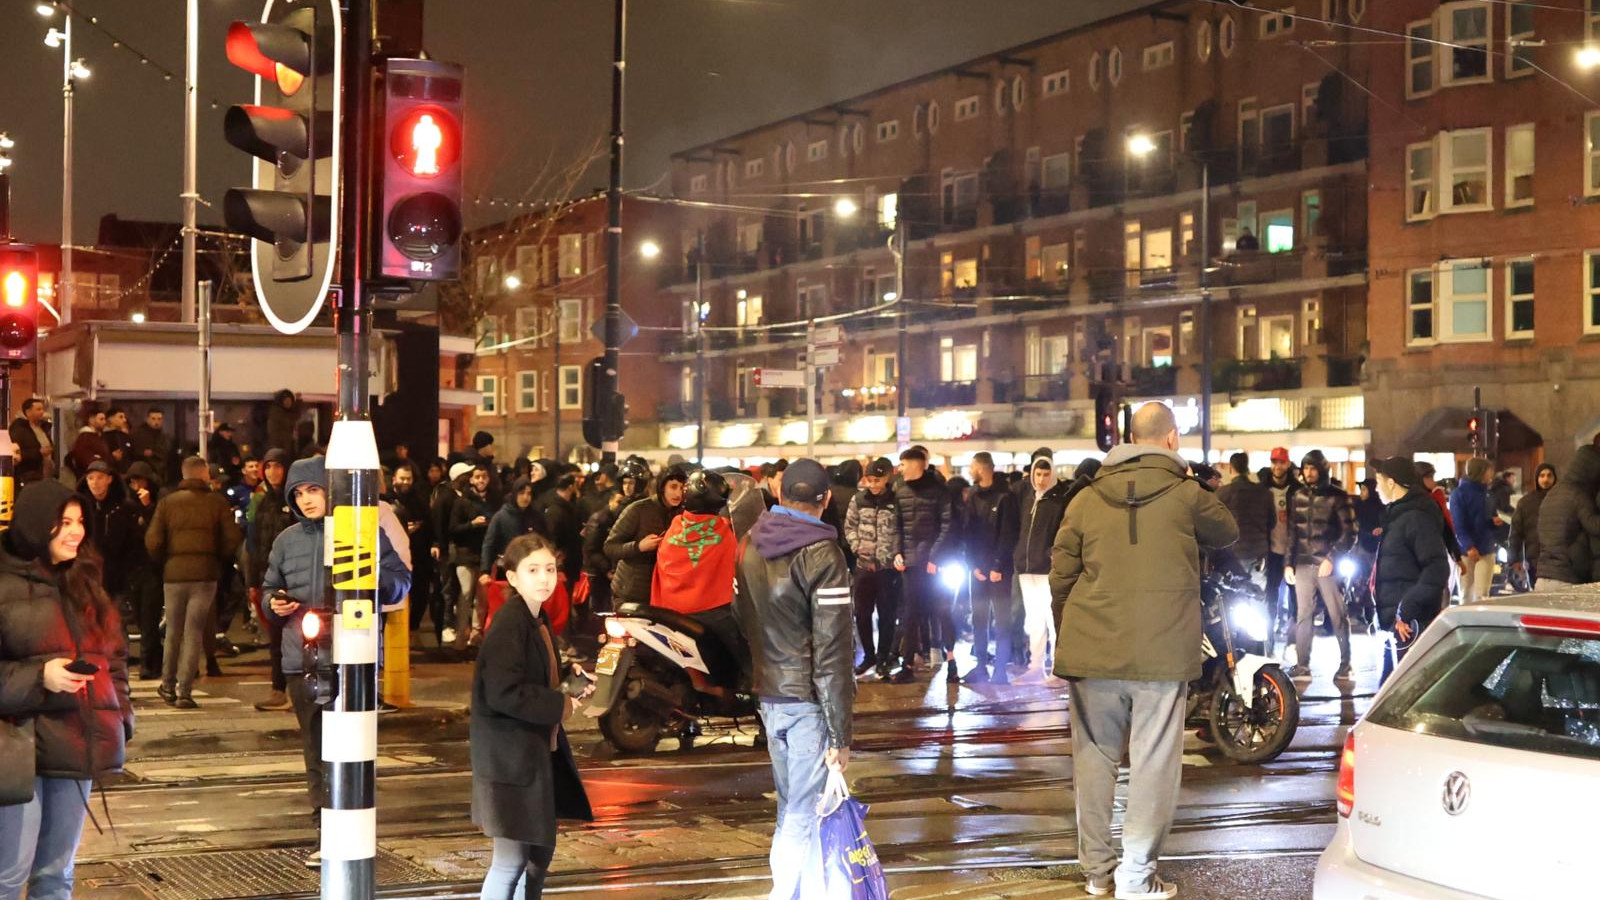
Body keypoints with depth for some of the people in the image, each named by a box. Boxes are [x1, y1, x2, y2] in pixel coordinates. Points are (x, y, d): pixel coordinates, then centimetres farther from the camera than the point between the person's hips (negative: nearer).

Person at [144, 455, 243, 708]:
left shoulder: (167, 502, 3)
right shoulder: (216, 502, 1)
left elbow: (153, 542, -2)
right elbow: (233, 539, -3)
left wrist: (164, 562, 15)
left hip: (173, 574, 2)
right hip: (205, 574, -1)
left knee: (173, 632, 15)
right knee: (194, 633, 1)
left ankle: (168, 686, 24)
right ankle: (184, 692, -3)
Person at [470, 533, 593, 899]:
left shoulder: (538, 621, 10)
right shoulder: (509, 624, -18)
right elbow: (504, 693, -27)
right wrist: (559, 705, -17)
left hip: (539, 751, 10)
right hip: (510, 756, -10)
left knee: (541, 850, 19)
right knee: (511, 859, -4)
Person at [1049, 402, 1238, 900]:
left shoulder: (1087, 499, 5)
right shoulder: (1186, 495, -3)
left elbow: (1061, 576, 8)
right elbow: (1227, 532, 15)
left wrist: (1068, 634, 20)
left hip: (1093, 650, 3)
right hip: (1161, 651, -3)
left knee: (1094, 755, 12)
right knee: (1153, 761, 3)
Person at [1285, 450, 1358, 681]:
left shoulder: (1338, 497, -3)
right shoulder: (1298, 497, 12)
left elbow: (1350, 534, -6)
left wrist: (1331, 559, -15)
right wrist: (1288, 563, 10)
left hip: (1328, 565, -4)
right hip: (1303, 565, 4)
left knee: (1338, 616, 1)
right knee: (1303, 615, 5)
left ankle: (1345, 663, 9)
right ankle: (1302, 664, 10)